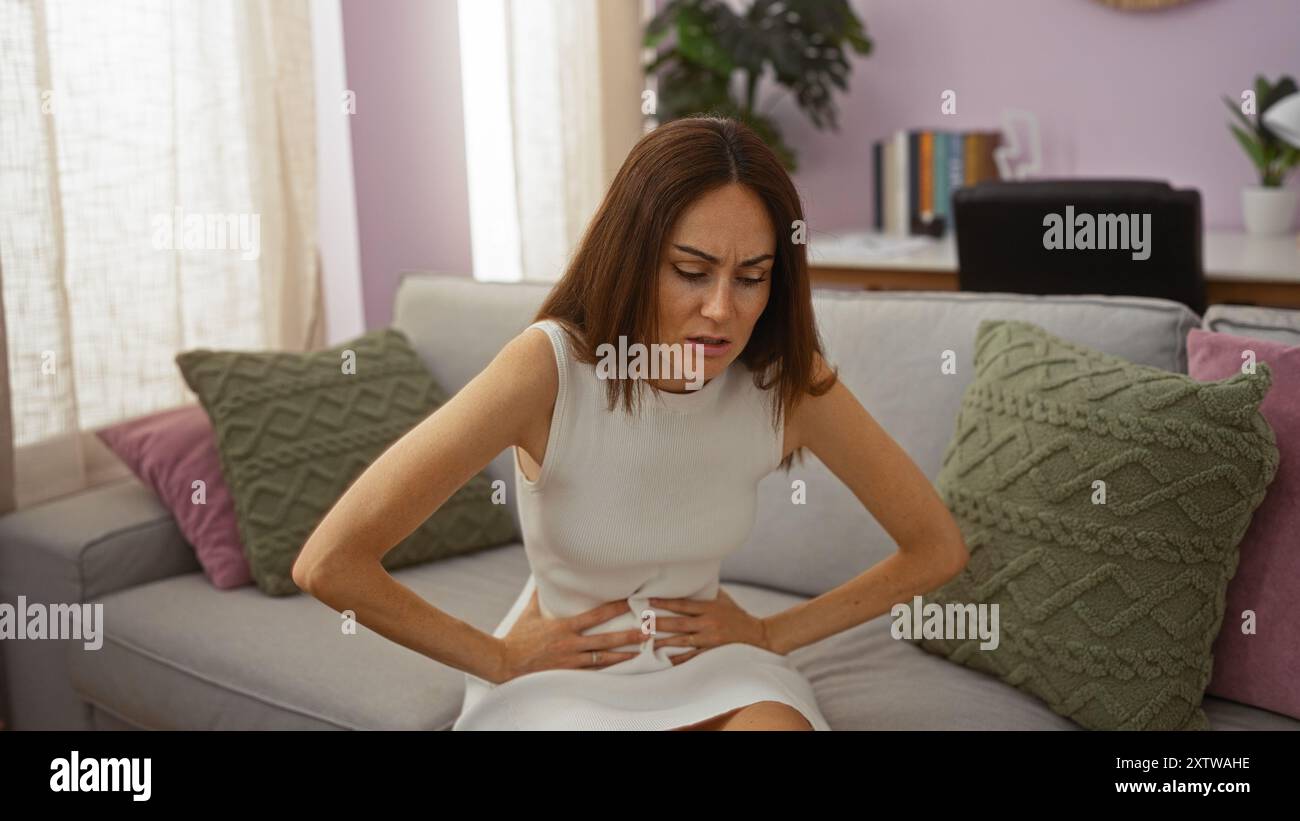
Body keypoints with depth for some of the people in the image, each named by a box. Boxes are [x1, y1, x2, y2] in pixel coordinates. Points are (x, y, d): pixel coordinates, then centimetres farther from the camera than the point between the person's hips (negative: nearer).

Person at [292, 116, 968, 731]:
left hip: (708, 664, 2)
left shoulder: (790, 382, -15)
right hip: (560, 676, -2)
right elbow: (328, 564, -24)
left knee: (777, 721, -29)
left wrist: (771, 633, -5)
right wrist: (499, 656, -13)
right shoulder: (550, 367, -25)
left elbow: (938, 548, -2)